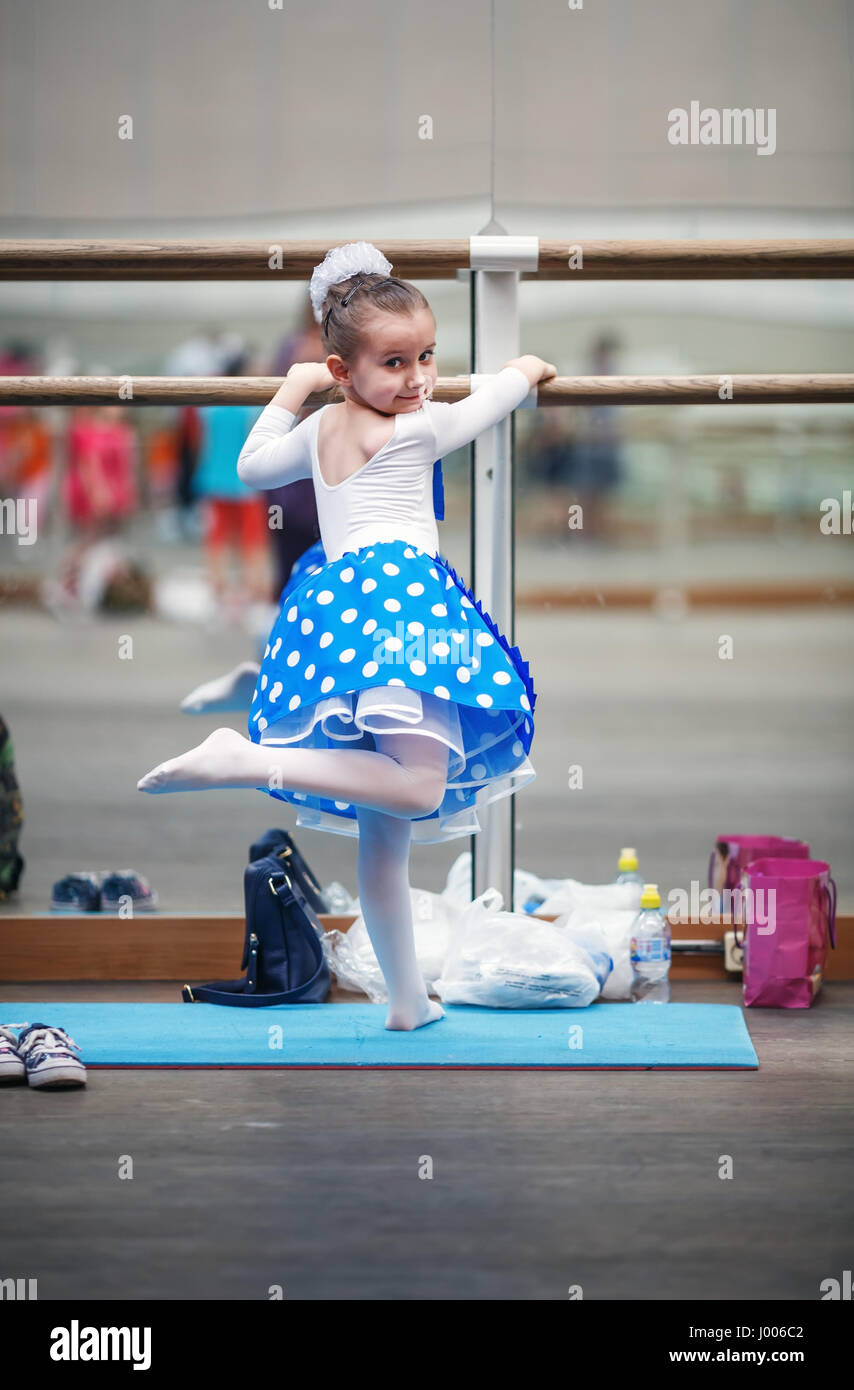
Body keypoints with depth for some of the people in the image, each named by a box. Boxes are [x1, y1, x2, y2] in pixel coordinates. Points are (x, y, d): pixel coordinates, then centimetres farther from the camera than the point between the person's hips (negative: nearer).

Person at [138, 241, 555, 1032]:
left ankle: (406, 1000, 15)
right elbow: (489, 400, 20)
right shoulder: (418, 431, 2)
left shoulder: (320, 430, 20)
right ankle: (244, 761, -32)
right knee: (419, 789, -25)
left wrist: (292, 389, 50)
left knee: (384, 829, 10)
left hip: (331, 604, 8)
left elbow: (253, 465, 40)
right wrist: (526, 369, 41)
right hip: (402, 592, -8)